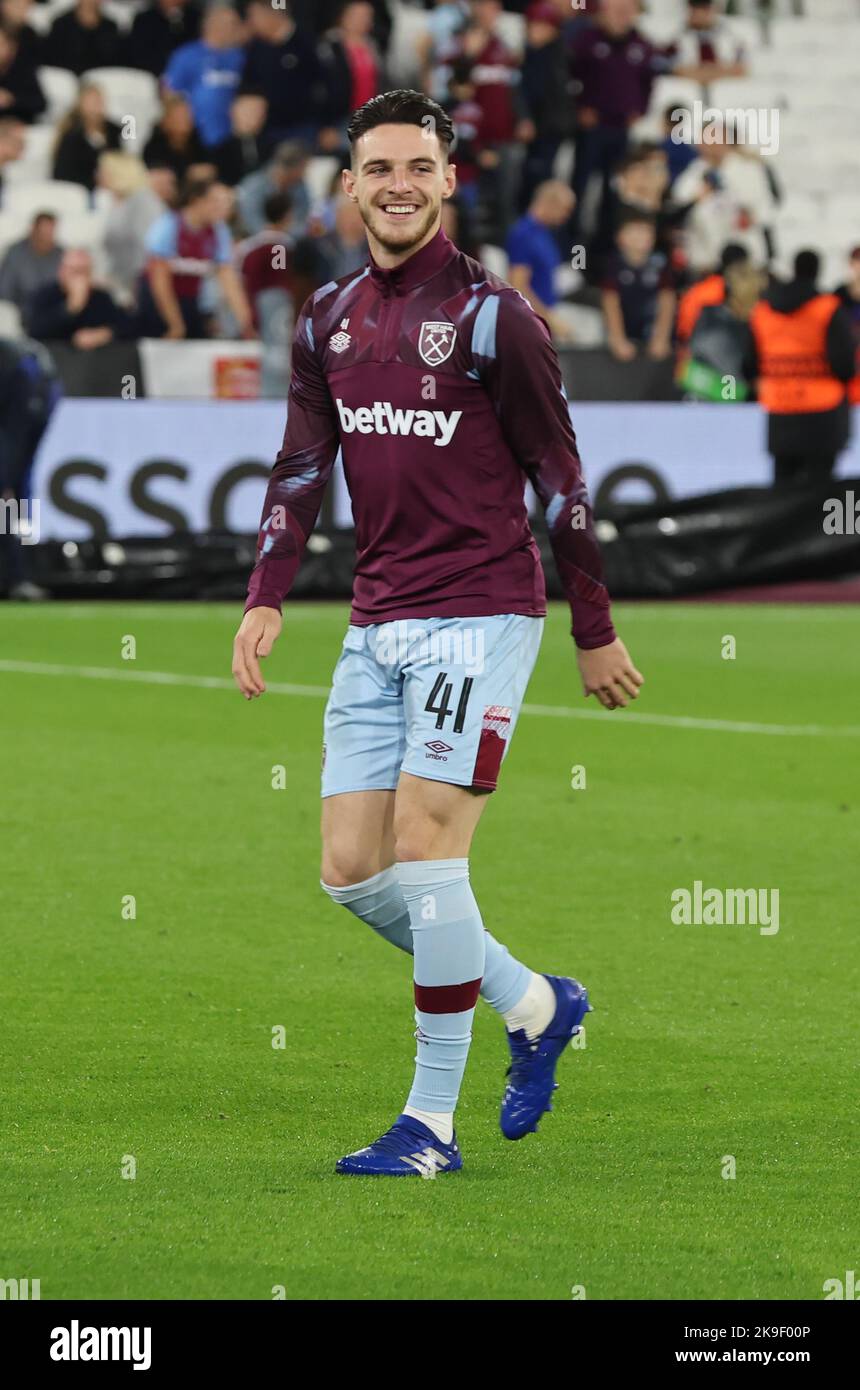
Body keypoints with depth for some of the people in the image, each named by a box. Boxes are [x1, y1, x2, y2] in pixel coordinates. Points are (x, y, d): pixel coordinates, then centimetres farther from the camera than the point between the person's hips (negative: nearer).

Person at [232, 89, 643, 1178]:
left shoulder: (492, 314, -7)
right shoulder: (329, 321, 10)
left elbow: (557, 476, -3)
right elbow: (301, 465, 15)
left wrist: (595, 632, 0)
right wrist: (266, 598, 1)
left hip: (479, 615, -7)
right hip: (376, 627, 7)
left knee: (424, 846, -13)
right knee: (351, 868, 3)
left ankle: (433, 1121, -5)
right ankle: (534, 1006, 23)